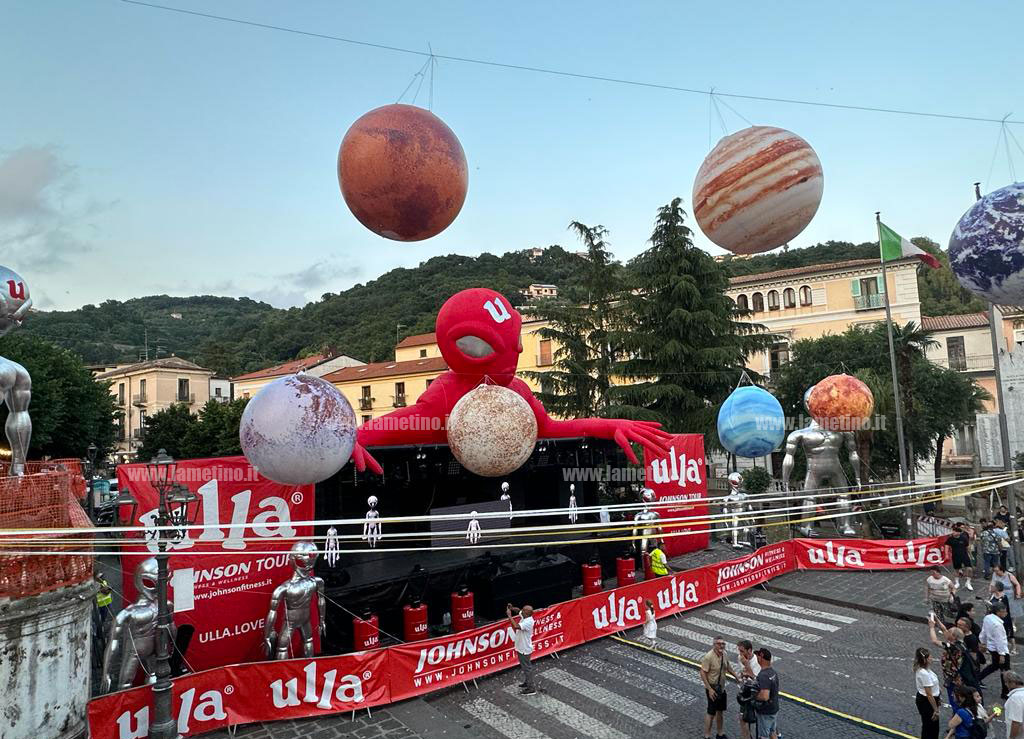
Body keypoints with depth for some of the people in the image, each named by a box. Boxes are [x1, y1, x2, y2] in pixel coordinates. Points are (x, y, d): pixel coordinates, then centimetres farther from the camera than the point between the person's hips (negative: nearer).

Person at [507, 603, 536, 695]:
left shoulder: (528, 622, -31)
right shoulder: (524, 616, -5)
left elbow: (516, 626, -43)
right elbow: (518, 611, 13)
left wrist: (509, 615, -35)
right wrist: (511, 608, -8)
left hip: (525, 649, -9)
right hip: (521, 647, 9)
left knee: (527, 668, 3)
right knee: (525, 667, 25)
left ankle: (531, 689, 13)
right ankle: (526, 682, 42)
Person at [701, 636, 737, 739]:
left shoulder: (723, 654, -3)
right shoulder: (709, 657, -26)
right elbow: (703, 673, -23)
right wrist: (710, 689, -24)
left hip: (722, 688, 7)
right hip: (713, 689, -7)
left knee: (720, 711, 20)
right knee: (711, 713, 2)